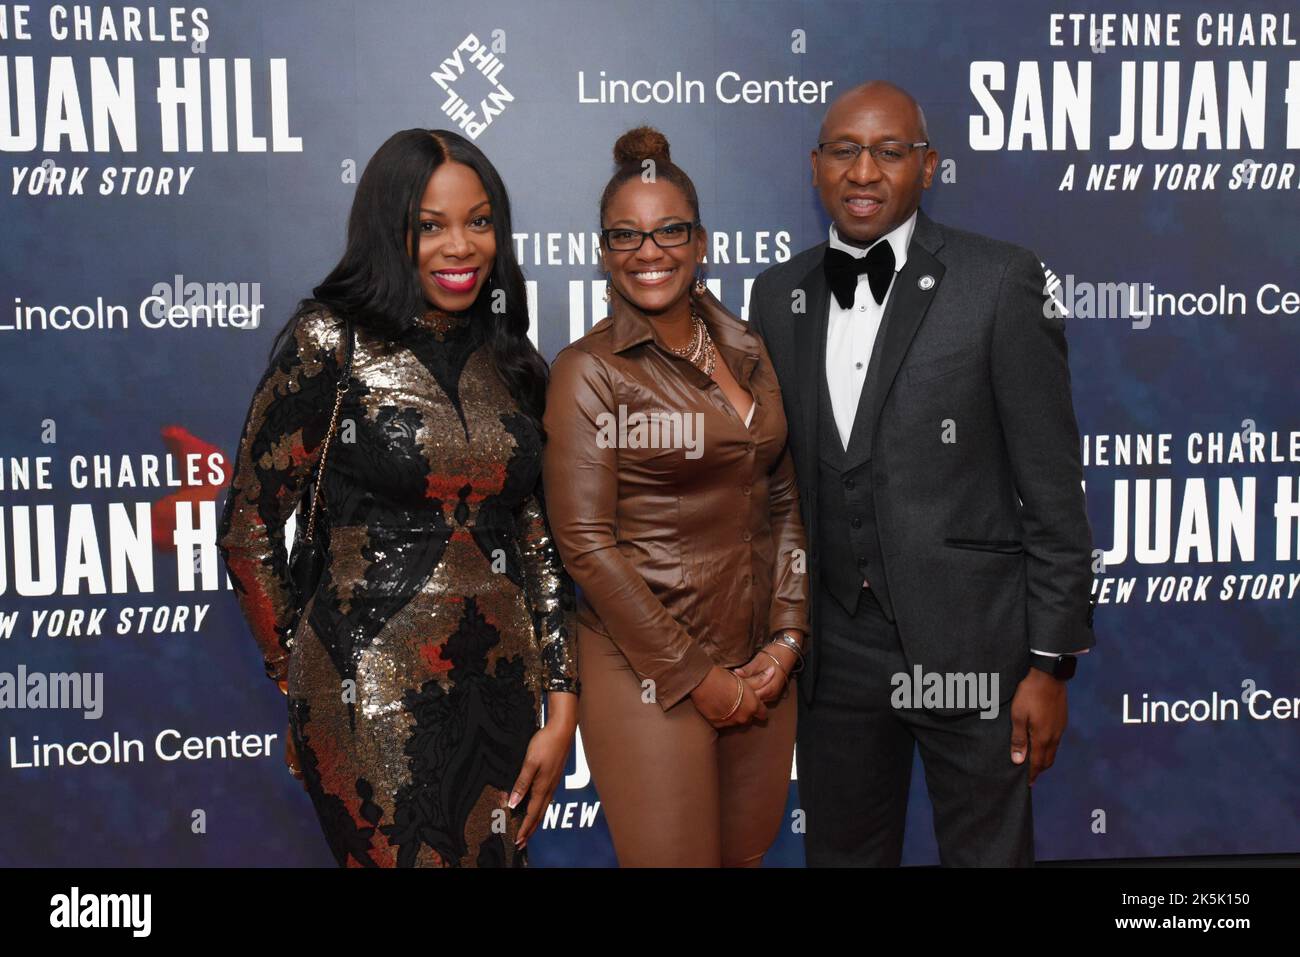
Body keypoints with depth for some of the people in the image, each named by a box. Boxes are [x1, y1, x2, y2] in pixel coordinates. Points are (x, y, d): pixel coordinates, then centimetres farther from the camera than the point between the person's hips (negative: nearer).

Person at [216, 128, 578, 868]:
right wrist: (297, 667, 2)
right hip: (374, 694, -5)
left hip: (504, 689, 5)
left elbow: (540, 543, 7)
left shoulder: (510, 359, 7)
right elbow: (249, 529, -4)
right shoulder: (332, 342, -8)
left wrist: (562, 707, 3)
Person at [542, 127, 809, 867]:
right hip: (650, 667, -5)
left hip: (761, 665, 5)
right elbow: (586, 540, -12)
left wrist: (787, 638, -1)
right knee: (676, 857, 3)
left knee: (748, 853, 16)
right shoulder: (590, 369, -8)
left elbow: (783, 502, 10)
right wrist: (693, 674, -12)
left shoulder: (746, 351, 8)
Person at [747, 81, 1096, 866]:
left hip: (969, 643, -3)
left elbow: (1051, 485, -7)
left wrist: (1051, 662, -9)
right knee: (842, 852, 16)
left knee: (988, 850, 11)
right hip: (834, 647, 4)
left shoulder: (1000, 281, -7)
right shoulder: (778, 294, 6)